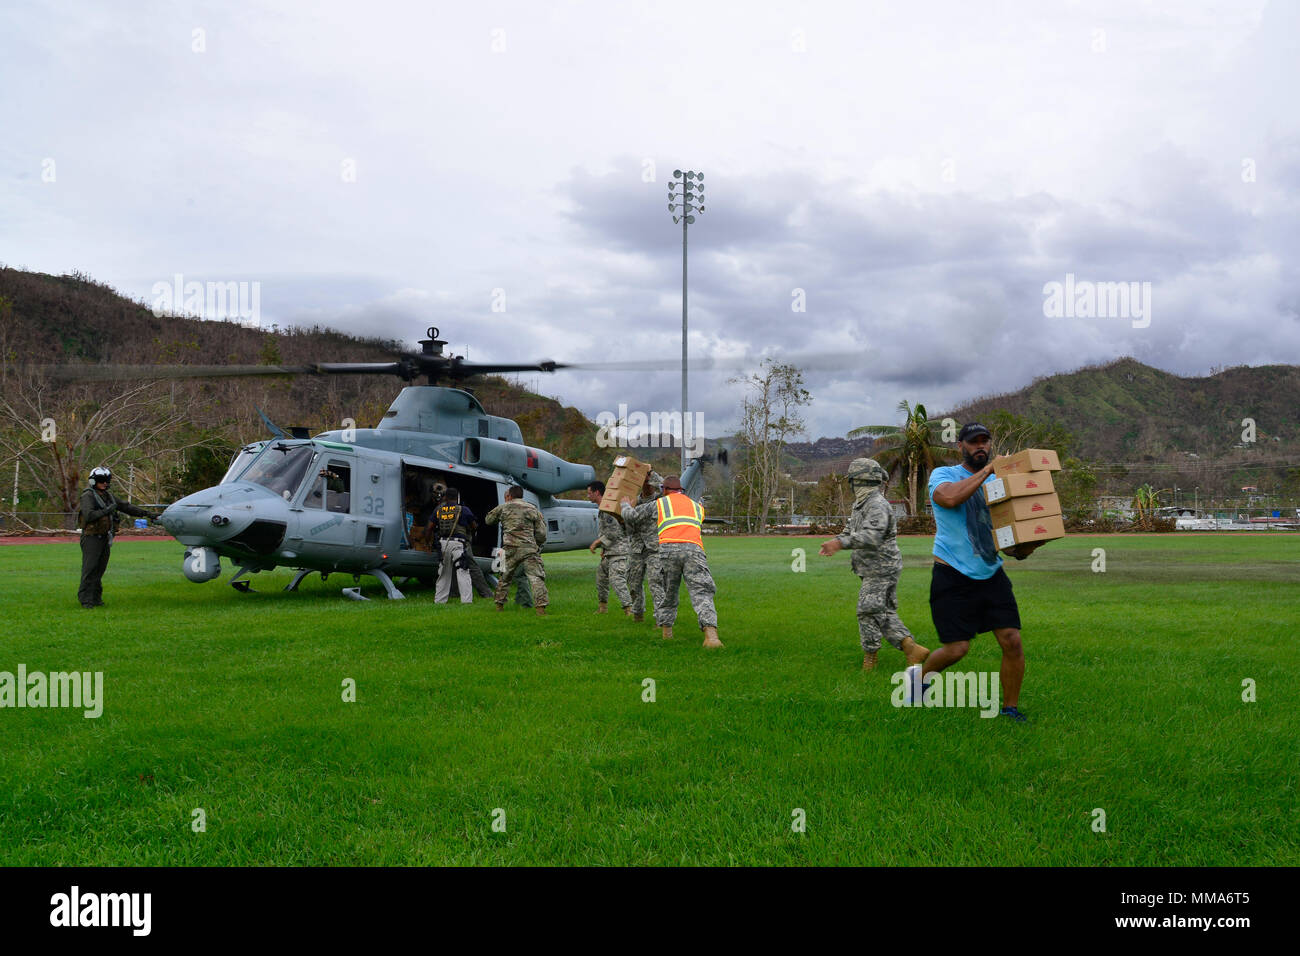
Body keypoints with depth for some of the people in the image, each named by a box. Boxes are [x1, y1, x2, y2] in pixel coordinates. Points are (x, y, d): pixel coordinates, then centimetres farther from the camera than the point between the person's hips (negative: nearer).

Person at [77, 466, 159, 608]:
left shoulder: (108, 496, 15)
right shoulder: (88, 496, -8)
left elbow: (126, 507, 18)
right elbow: (88, 515, -21)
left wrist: (147, 514, 15)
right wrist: (105, 511, -24)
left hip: (104, 537, 7)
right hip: (92, 538, -7)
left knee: (100, 569, 7)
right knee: (89, 569, -7)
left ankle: (96, 598, 12)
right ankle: (85, 600, -5)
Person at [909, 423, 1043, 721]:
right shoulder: (943, 475, -3)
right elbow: (950, 498, -28)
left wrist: (1021, 548, -10)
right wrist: (986, 470, -21)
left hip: (992, 575, 5)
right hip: (953, 577, -5)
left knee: (1012, 641, -5)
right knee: (957, 648, -6)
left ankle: (1010, 708, 12)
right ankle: (920, 673, 25)